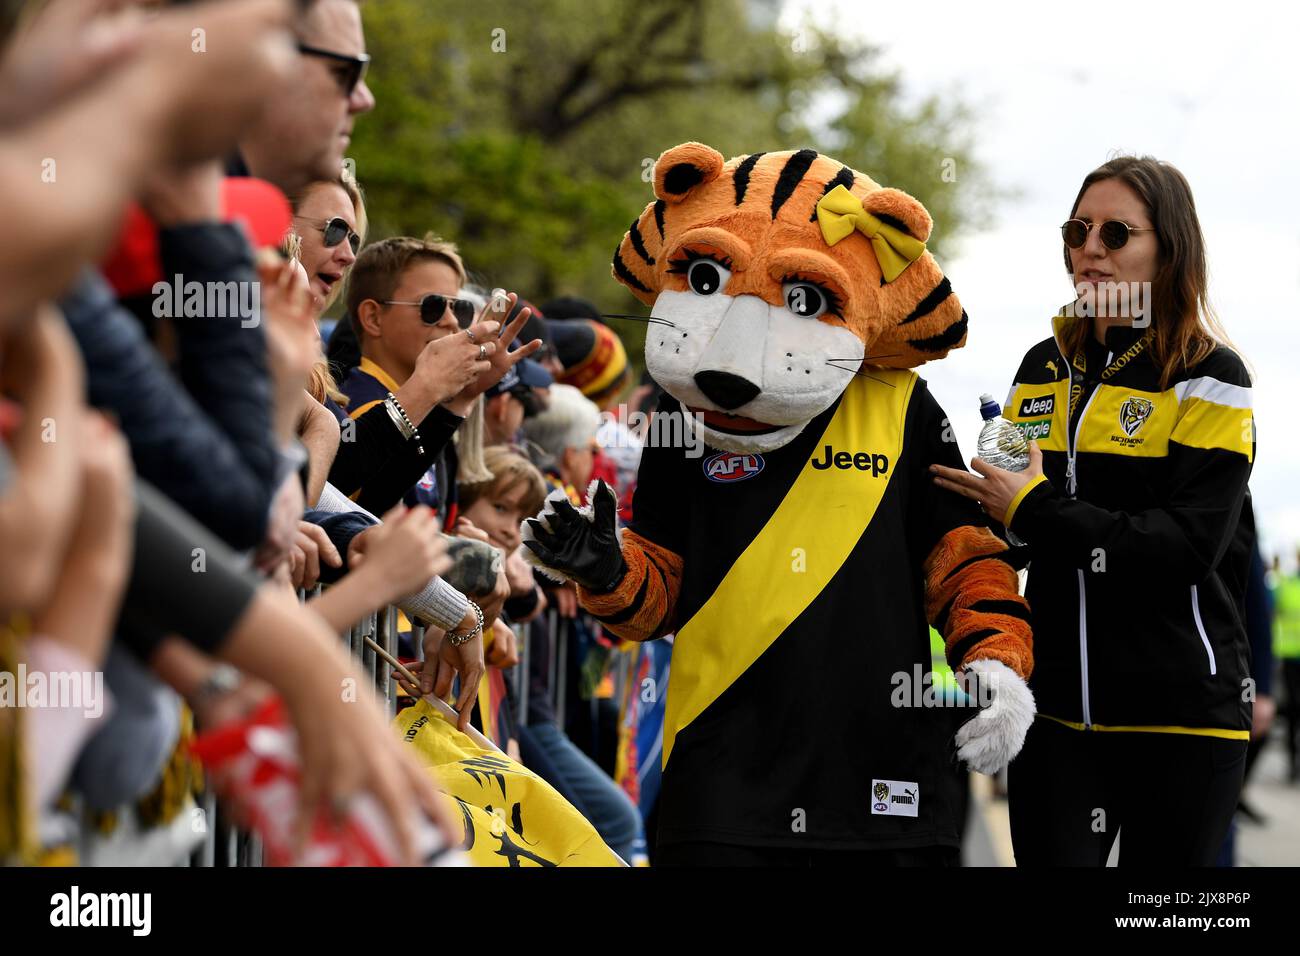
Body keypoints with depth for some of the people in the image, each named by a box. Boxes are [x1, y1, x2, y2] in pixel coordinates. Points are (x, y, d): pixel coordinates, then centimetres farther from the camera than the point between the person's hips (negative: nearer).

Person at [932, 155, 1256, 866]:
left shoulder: (1208, 375, -5)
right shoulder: (1044, 368, 12)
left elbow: (1190, 545, -17)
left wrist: (1034, 511, -18)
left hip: (1179, 715, -4)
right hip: (1057, 705, 4)